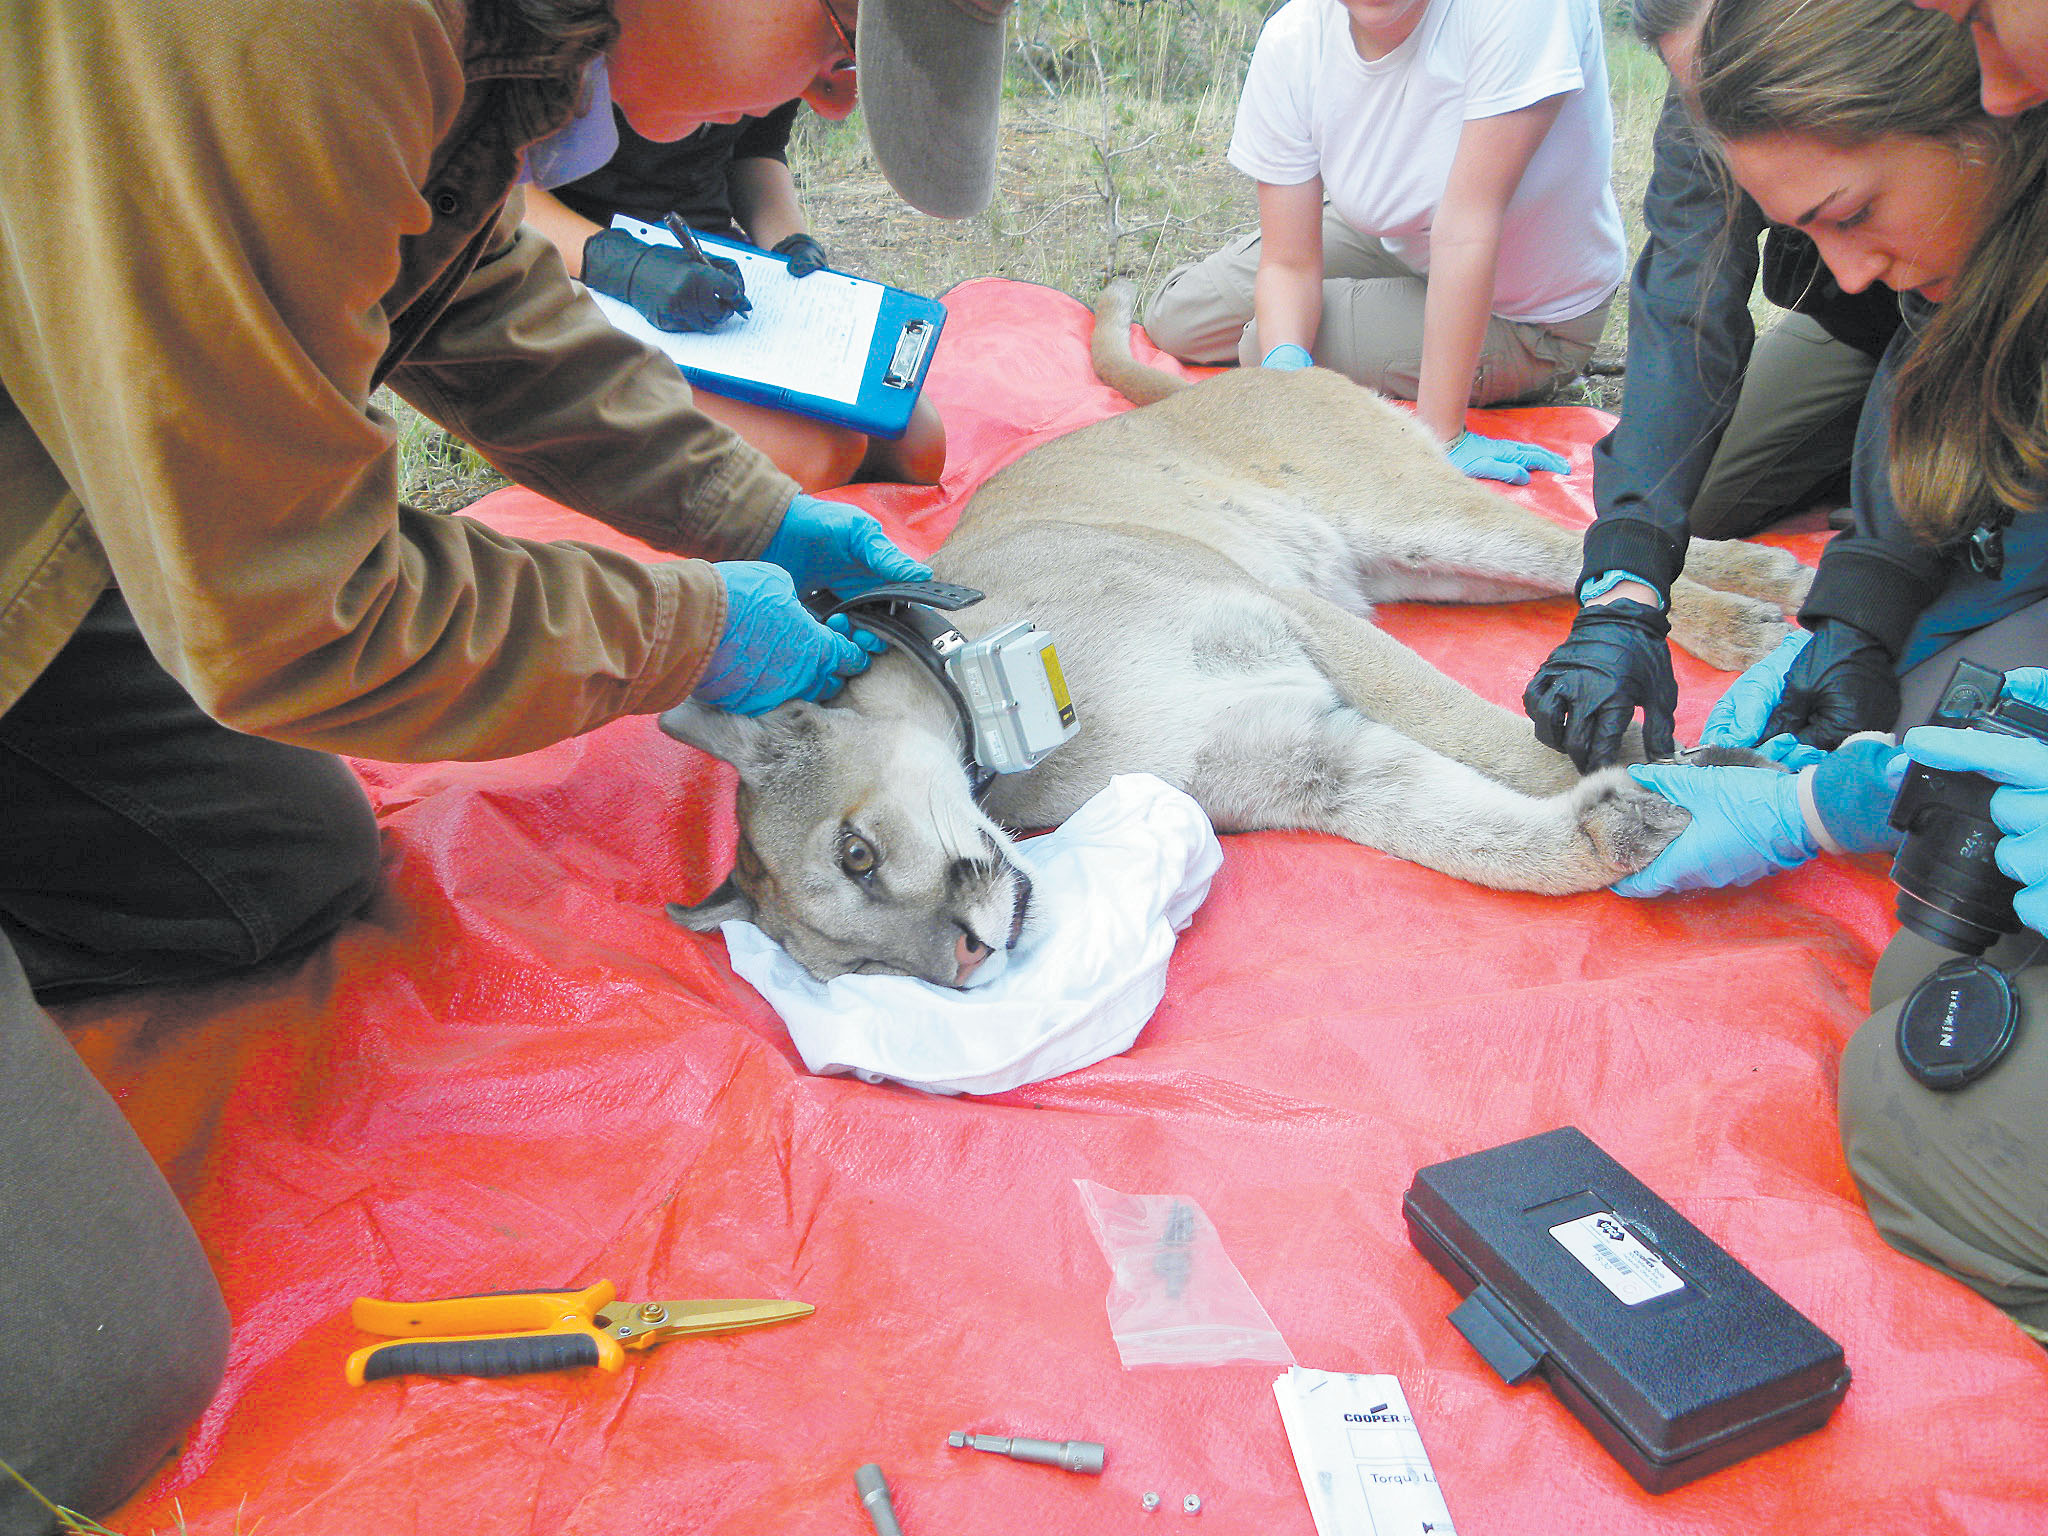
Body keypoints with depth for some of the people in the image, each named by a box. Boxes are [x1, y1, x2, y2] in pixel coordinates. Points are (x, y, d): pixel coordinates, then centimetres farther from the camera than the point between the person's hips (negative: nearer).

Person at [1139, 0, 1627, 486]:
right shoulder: (1291, 43, -21)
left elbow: (1467, 230, -39)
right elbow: (1289, 264, -17)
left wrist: (1440, 435, -38)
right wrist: (1285, 364, -39)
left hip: (1526, 316, -5)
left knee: (1261, 345, -17)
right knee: (1176, 319, 1)